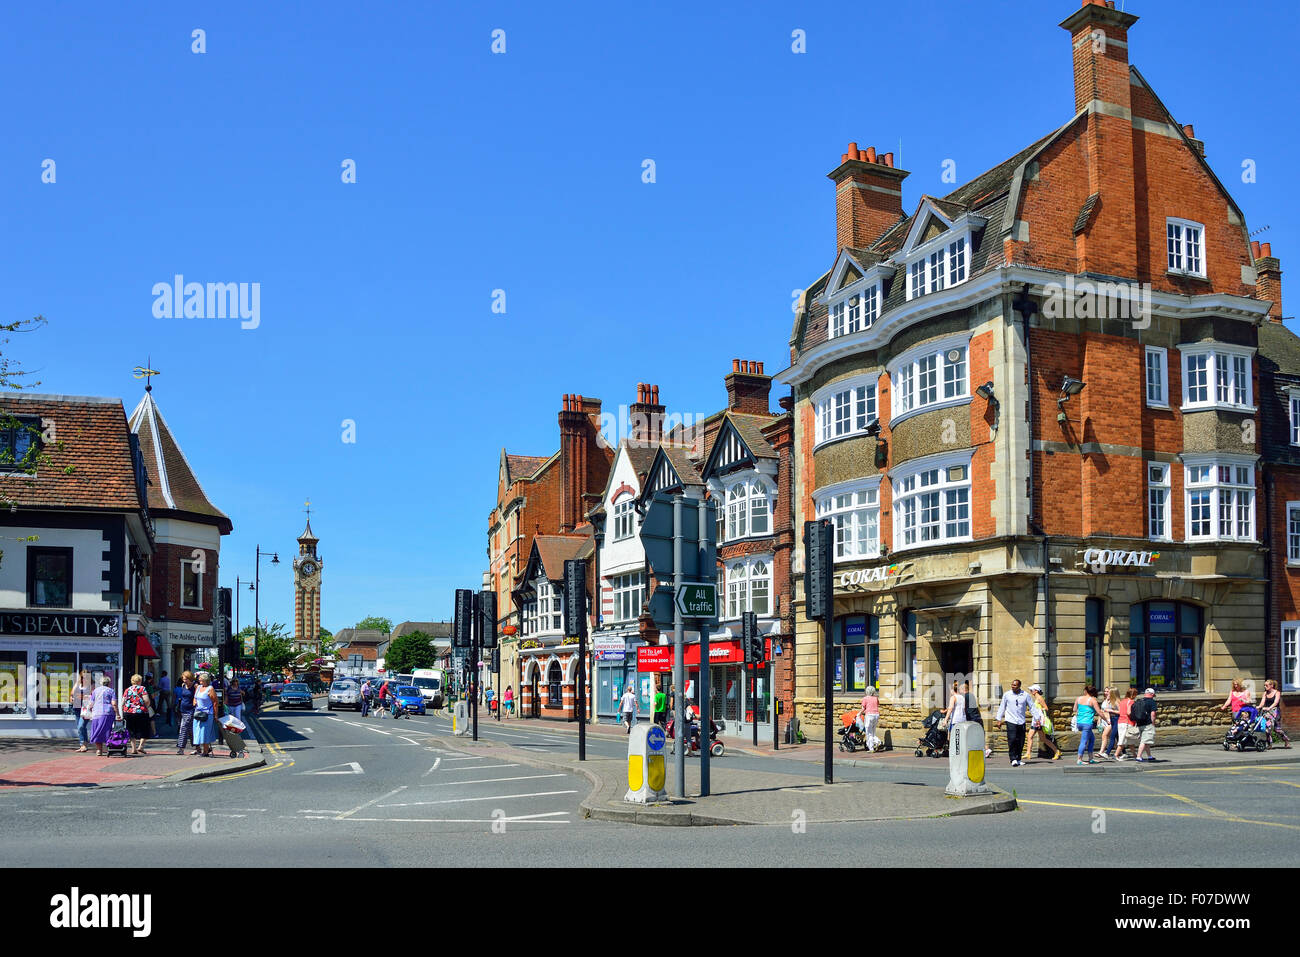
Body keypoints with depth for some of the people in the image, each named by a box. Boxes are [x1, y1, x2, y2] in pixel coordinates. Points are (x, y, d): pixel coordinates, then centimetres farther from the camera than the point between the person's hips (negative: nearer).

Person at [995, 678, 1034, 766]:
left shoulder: (1025, 695, 3)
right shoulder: (1007, 695, 2)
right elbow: (1002, 707, 9)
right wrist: (999, 719, 8)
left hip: (1021, 722, 2)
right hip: (1010, 721, -2)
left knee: (1021, 742, 3)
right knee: (1012, 740, -13)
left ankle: (1018, 759, 16)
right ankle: (1013, 760, -9)